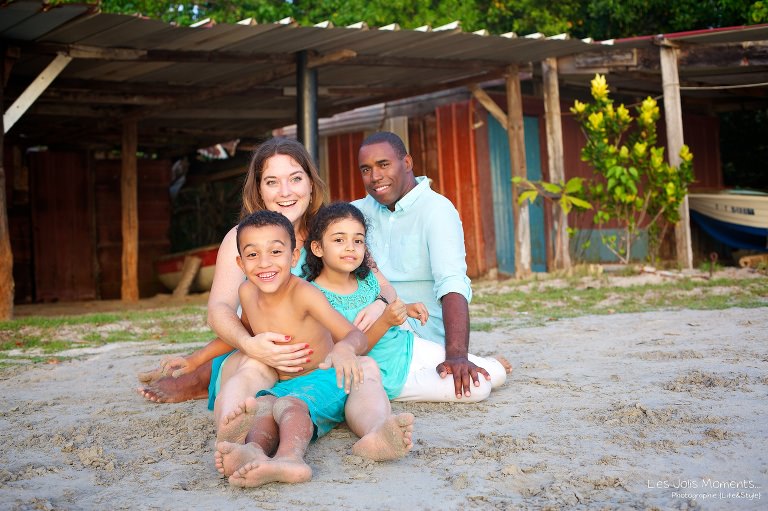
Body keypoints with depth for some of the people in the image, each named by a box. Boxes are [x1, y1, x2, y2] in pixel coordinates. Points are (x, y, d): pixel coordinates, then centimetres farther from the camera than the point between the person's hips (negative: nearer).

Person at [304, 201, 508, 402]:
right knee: (477, 388, -12)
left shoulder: (369, 278, -1)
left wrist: (406, 309, -6)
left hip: (409, 345, 6)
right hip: (389, 379, -6)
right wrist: (384, 322, -29)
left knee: (497, 374, 4)